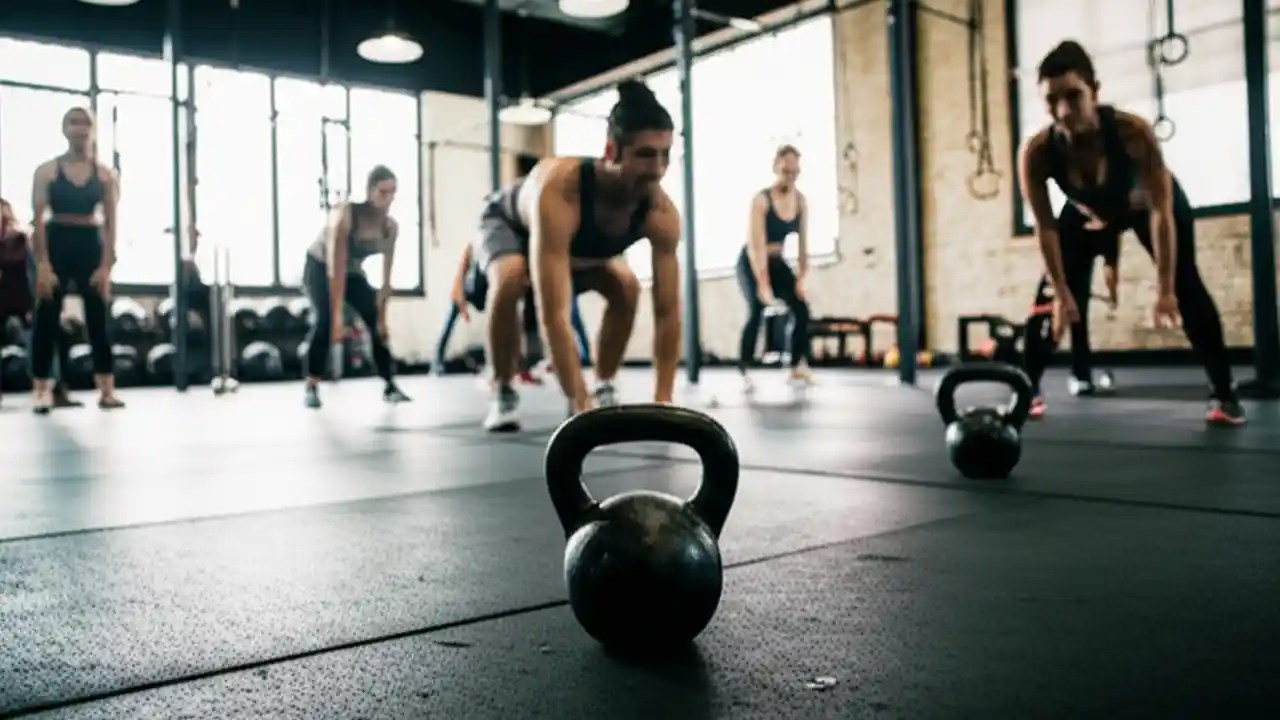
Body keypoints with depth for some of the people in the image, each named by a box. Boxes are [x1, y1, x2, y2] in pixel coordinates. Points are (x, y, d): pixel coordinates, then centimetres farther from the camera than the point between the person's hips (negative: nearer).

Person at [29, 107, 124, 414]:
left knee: (98, 318, 2)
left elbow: (110, 222, 1)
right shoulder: (47, 171, 0)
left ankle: (107, 390, 4)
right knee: (47, 318, 0)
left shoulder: (104, 174, 4)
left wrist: (106, 266, -7)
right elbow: (38, 219, -5)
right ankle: (42, 390, 5)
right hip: (57, 245, -1)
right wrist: (43, 265, -14)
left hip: (91, 245, 1)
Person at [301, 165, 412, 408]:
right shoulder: (345, 214, -33)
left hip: (354, 271, 5)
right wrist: (338, 316, -40)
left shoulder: (391, 227, -18)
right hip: (319, 267, -5)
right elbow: (336, 269, -36)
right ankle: (312, 387, -17)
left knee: (377, 323, -9)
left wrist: (382, 317, -13)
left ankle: (389, 386, 2)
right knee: (325, 320, -26)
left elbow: (386, 279, -12)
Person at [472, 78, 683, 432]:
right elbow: (553, 313, -54)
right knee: (510, 281, -34)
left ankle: (603, 388, 4)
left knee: (626, 287, -16)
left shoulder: (661, 212, -35)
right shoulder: (557, 192, -50)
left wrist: (663, 400, -35)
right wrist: (581, 407, -56)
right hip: (508, 224, -4)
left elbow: (668, 310, -29)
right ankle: (502, 393, -12)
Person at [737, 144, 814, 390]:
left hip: (777, 262, 6)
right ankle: (743, 370, -16)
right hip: (751, 263, -6)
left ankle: (798, 366, 2)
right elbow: (756, 245, -28)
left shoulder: (800, 200, -5)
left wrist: (801, 278, -8)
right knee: (756, 310, -23)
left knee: (801, 308, -7)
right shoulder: (761, 200, -23)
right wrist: (763, 284, -34)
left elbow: (803, 243, -3)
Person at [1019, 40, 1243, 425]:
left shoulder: (1133, 131, -40)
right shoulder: (1036, 152, -35)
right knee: (1050, 301, -6)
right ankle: (1029, 391, 6)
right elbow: (1046, 227, -24)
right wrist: (1061, 292, -21)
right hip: (1086, 214, 2)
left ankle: (1224, 396, -1)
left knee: (1186, 288, -9)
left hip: (1148, 203, -2)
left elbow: (1160, 210, -33)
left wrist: (1164, 289, -34)